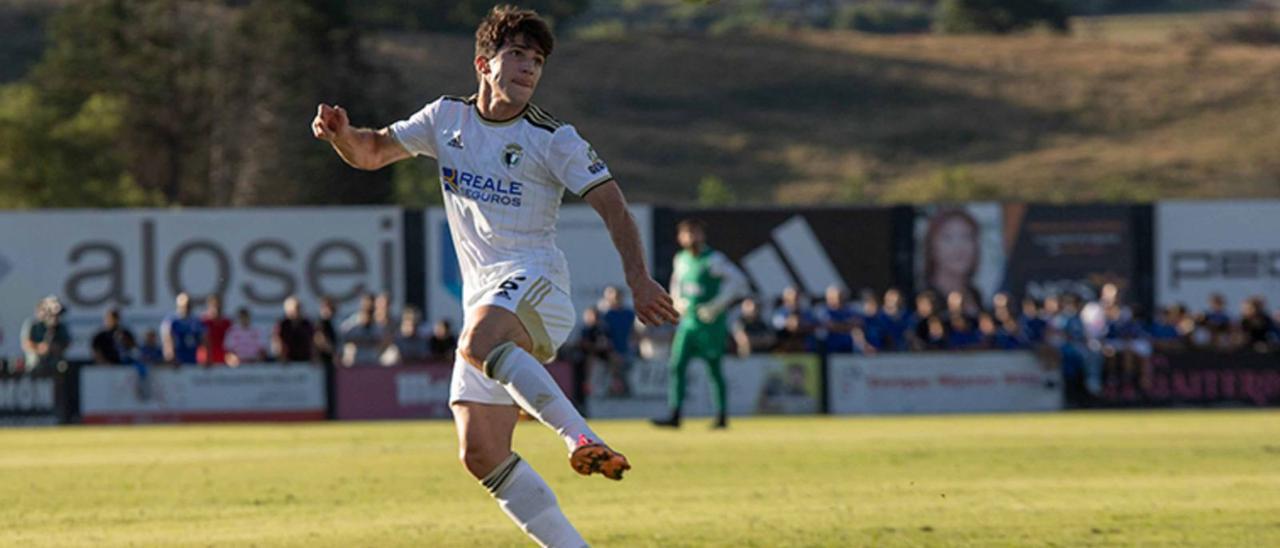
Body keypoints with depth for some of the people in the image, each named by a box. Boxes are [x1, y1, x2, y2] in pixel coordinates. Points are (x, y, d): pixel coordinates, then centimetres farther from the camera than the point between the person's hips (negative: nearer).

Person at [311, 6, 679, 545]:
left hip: (533, 282, -6)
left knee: (478, 343, -40)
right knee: (480, 454, -4)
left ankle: (583, 439, -45)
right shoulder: (447, 118, 13)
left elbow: (612, 206, -4)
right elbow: (371, 153, 19)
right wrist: (342, 133, -5)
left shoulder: (552, 138, -1)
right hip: (483, 299, 6)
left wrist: (638, 278, -18)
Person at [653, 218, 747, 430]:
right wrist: (677, 302, 8)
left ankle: (722, 416, 13)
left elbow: (738, 281, -16)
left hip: (711, 324, -6)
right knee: (675, 366, -6)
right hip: (687, 322, 6)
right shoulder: (681, 260, 9)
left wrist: (716, 307, -18)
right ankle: (674, 416, -7)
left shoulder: (714, 259, -11)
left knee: (714, 370, 2)